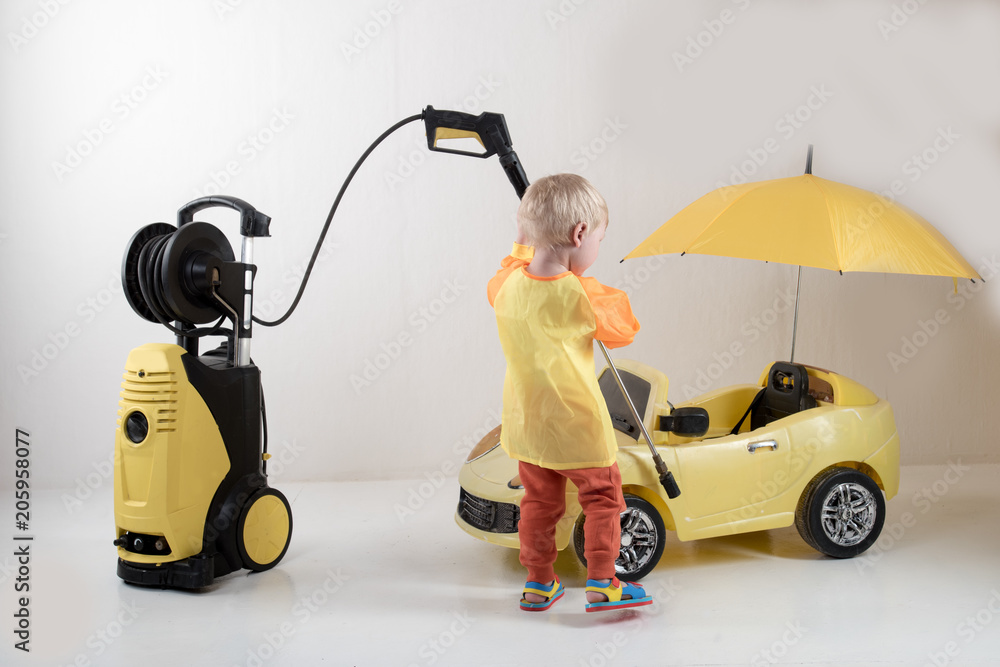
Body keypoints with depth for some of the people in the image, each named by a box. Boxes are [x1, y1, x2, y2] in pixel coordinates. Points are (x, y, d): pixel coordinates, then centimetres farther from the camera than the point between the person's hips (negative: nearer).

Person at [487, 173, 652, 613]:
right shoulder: (580, 297, -21)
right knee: (602, 496, 11)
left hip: (526, 424, 6)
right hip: (576, 425, -5)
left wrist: (522, 251, 21)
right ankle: (601, 584, 12)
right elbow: (623, 330, -4)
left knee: (539, 500, 19)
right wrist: (608, 295, 8)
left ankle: (538, 584, 26)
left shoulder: (507, 284, -8)